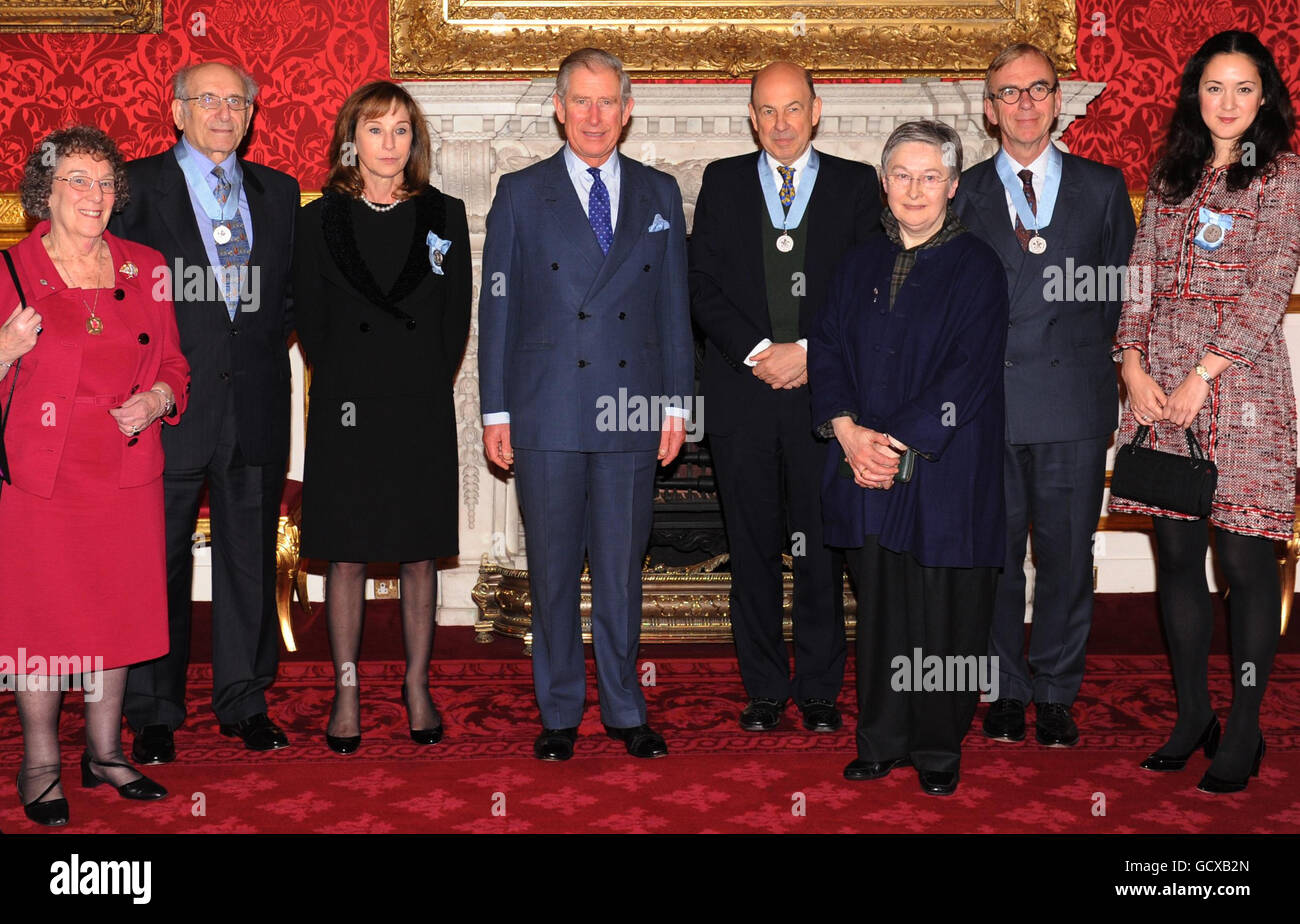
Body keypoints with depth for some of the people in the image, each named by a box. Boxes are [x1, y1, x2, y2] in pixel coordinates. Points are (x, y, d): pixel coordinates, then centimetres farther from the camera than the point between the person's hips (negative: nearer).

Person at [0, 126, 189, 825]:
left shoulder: (145, 268, 8)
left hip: (126, 475, 4)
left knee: (116, 610, 10)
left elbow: (172, 365, 14)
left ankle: (104, 752, 25)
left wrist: (156, 399, -6)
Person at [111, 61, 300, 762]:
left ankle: (245, 702, 21)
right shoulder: (136, 187, 2)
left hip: (256, 404, 3)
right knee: (160, 562, 4)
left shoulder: (278, 192, 13)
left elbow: (295, 287, 18)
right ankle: (153, 712, 16)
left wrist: (266, 335, 1)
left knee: (250, 558, 9)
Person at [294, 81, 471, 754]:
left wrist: (428, 387, 2)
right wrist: (344, 389, 2)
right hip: (346, 411, -1)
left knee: (419, 556, 7)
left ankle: (418, 688, 18)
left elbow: (457, 319, 7)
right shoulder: (320, 220, 3)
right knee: (346, 557, 4)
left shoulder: (444, 216, 6)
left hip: (424, 411, 1)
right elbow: (309, 321, 5)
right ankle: (347, 693, 14)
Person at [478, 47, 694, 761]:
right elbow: (497, 307, 3)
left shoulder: (659, 193, 10)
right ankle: (559, 714, 17)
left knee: (622, 567, 7)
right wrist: (495, 411, -1)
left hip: (634, 408, 1)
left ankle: (624, 709, 20)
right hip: (547, 411, -1)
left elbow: (675, 303, 11)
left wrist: (677, 401, 5)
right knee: (553, 569, 5)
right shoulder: (520, 194, 5)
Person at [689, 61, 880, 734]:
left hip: (824, 391, -1)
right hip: (742, 393, 1)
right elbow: (703, 284, 3)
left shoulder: (855, 184, 9)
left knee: (821, 547, 2)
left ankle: (819, 689, 14)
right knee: (753, 548, 5)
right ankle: (764, 690, 15)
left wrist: (809, 352, -10)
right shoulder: (723, 181, 11)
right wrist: (758, 351, -9)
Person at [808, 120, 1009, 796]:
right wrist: (848, 430, -9)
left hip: (944, 470, -4)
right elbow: (825, 348, 7)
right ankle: (881, 741, 19)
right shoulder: (860, 265, 13)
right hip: (865, 464, 4)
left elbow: (969, 372, -9)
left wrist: (901, 444, -14)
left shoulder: (976, 266, -1)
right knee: (879, 607, 7)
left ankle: (938, 750, 15)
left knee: (942, 611, 0)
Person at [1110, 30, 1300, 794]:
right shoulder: (1171, 178, 16)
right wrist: (1134, 365, -2)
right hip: (1161, 385, 5)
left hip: (1239, 380, -5)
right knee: (1177, 554, 7)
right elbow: (1140, 277, 12)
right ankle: (1193, 716, 19)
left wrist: (1204, 375, -13)